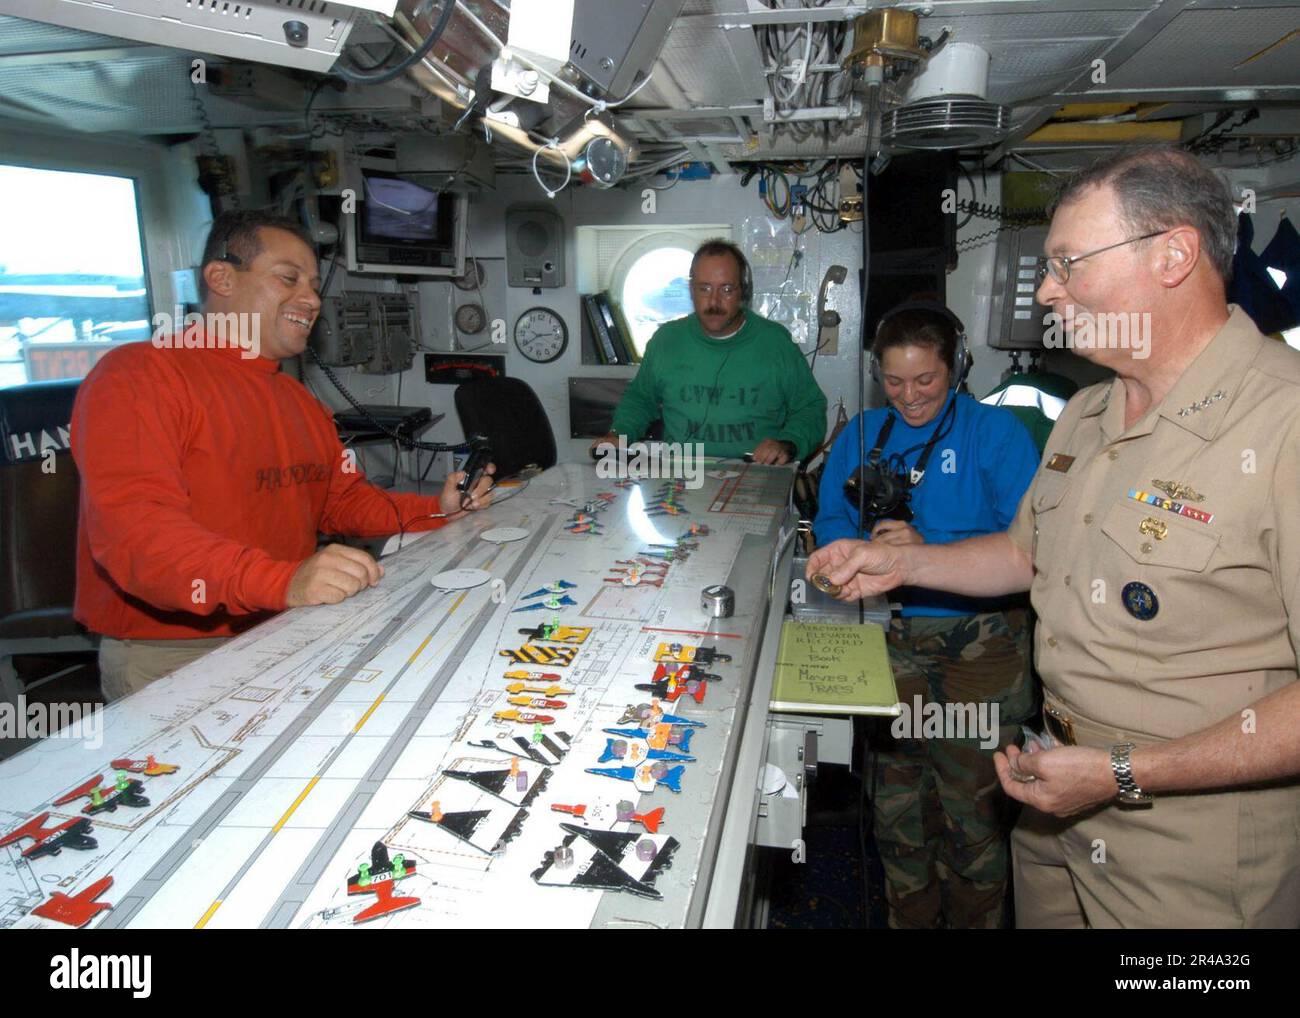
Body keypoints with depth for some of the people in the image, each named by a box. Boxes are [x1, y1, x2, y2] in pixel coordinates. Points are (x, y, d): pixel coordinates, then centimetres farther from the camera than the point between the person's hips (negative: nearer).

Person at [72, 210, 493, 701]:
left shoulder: (300, 399, 19)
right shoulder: (136, 376, -11)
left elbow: (344, 499, 24)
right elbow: (132, 527, -25)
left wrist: (436, 512, 5)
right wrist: (283, 581, -39)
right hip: (171, 658, -7)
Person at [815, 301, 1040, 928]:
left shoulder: (995, 431, -4)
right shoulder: (862, 435, 10)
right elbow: (829, 523, 8)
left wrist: (928, 551, -26)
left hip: (980, 640, -3)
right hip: (893, 636, 4)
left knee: (971, 806, 3)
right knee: (895, 799, 11)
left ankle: (974, 920, 28)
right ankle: (910, 918, 34)